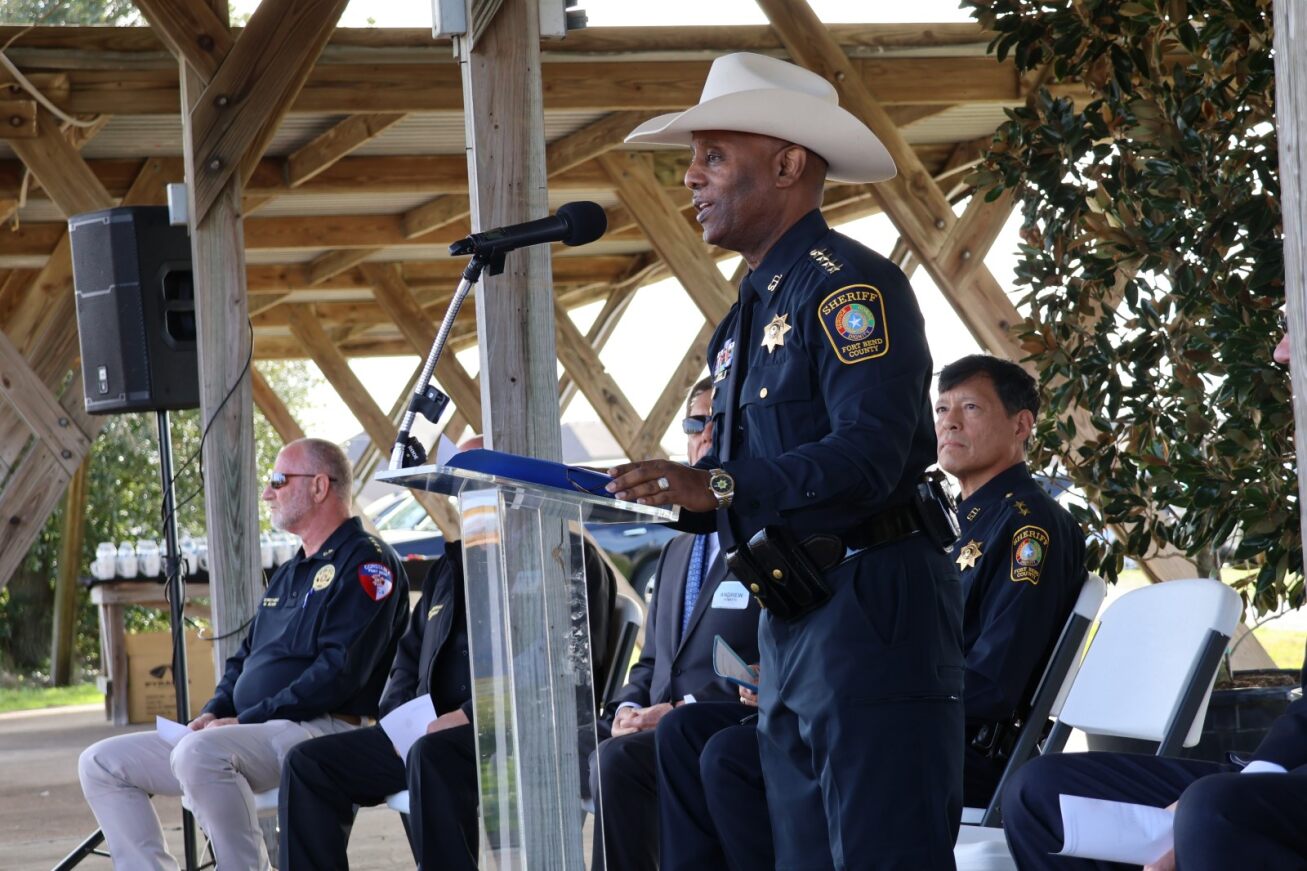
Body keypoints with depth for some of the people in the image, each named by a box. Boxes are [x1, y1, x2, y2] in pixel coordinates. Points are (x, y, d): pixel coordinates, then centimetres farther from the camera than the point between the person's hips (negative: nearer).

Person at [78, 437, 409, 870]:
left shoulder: (366, 563, -6)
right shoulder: (289, 574, 25)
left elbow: (341, 671, -17)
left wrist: (246, 721, -17)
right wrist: (214, 712, 6)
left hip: (318, 730, -10)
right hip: (249, 734, 10)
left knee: (199, 752, -38)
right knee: (101, 764, 2)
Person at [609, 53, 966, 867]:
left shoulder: (850, 284, -11)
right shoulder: (752, 312, 19)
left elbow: (870, 455, -23)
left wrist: (720, 488, -31)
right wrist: (665, 495, 5)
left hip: (872, 608, -10)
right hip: (791, 620, 10)